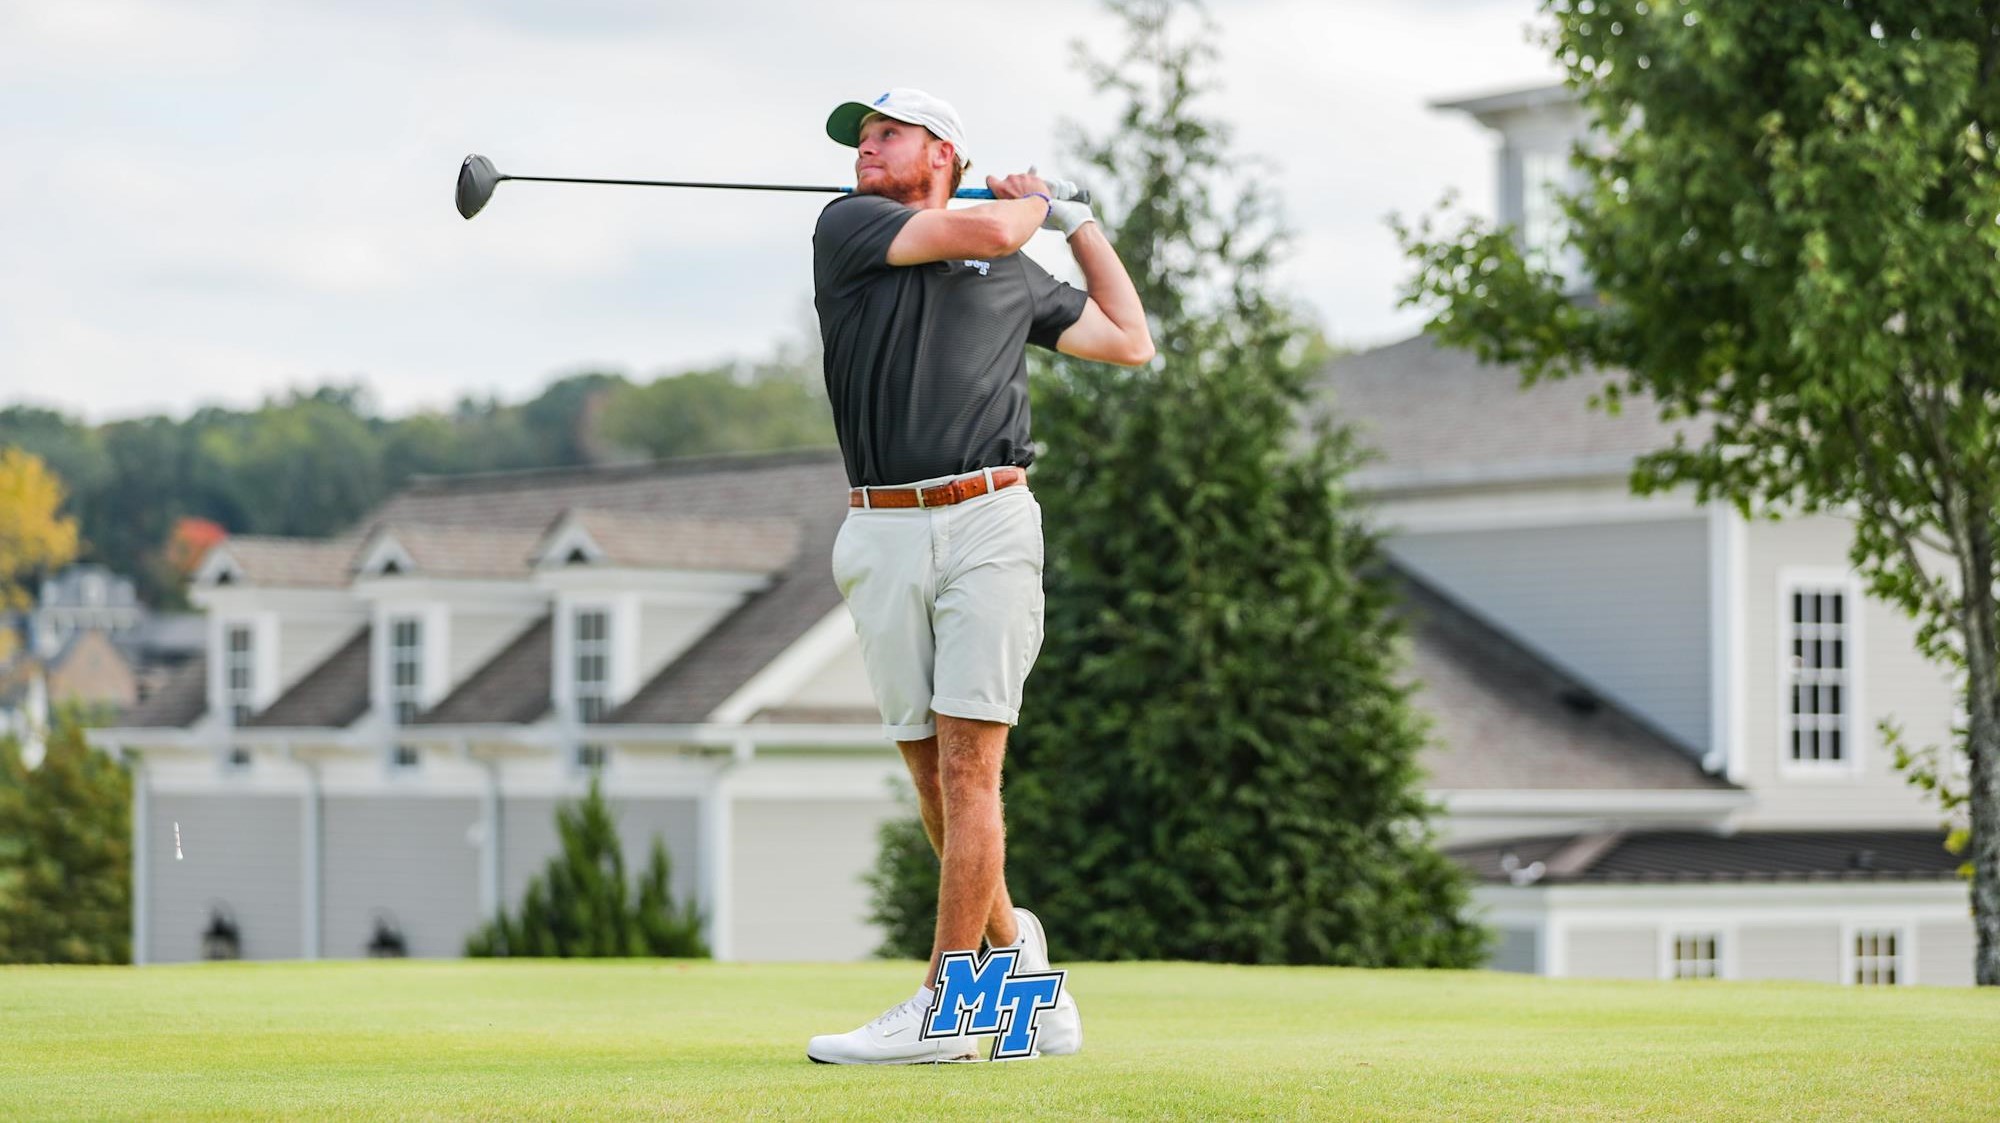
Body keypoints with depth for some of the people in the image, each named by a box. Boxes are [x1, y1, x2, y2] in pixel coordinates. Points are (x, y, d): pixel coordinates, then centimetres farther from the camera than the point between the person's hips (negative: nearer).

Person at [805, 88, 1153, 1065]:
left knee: (967, 765, -9)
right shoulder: (847, 228, 10)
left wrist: (1077, 220, 26)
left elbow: (1131, 343, 26)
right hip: (883, 537, 1)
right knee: (928, 768, 5)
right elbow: (986, 230, -3)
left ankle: (946, 1012, -10)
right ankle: (1011, 942, 26)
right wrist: (1031, 206, 17)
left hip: (989, 521, -1)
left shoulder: (1016, 277, 17)